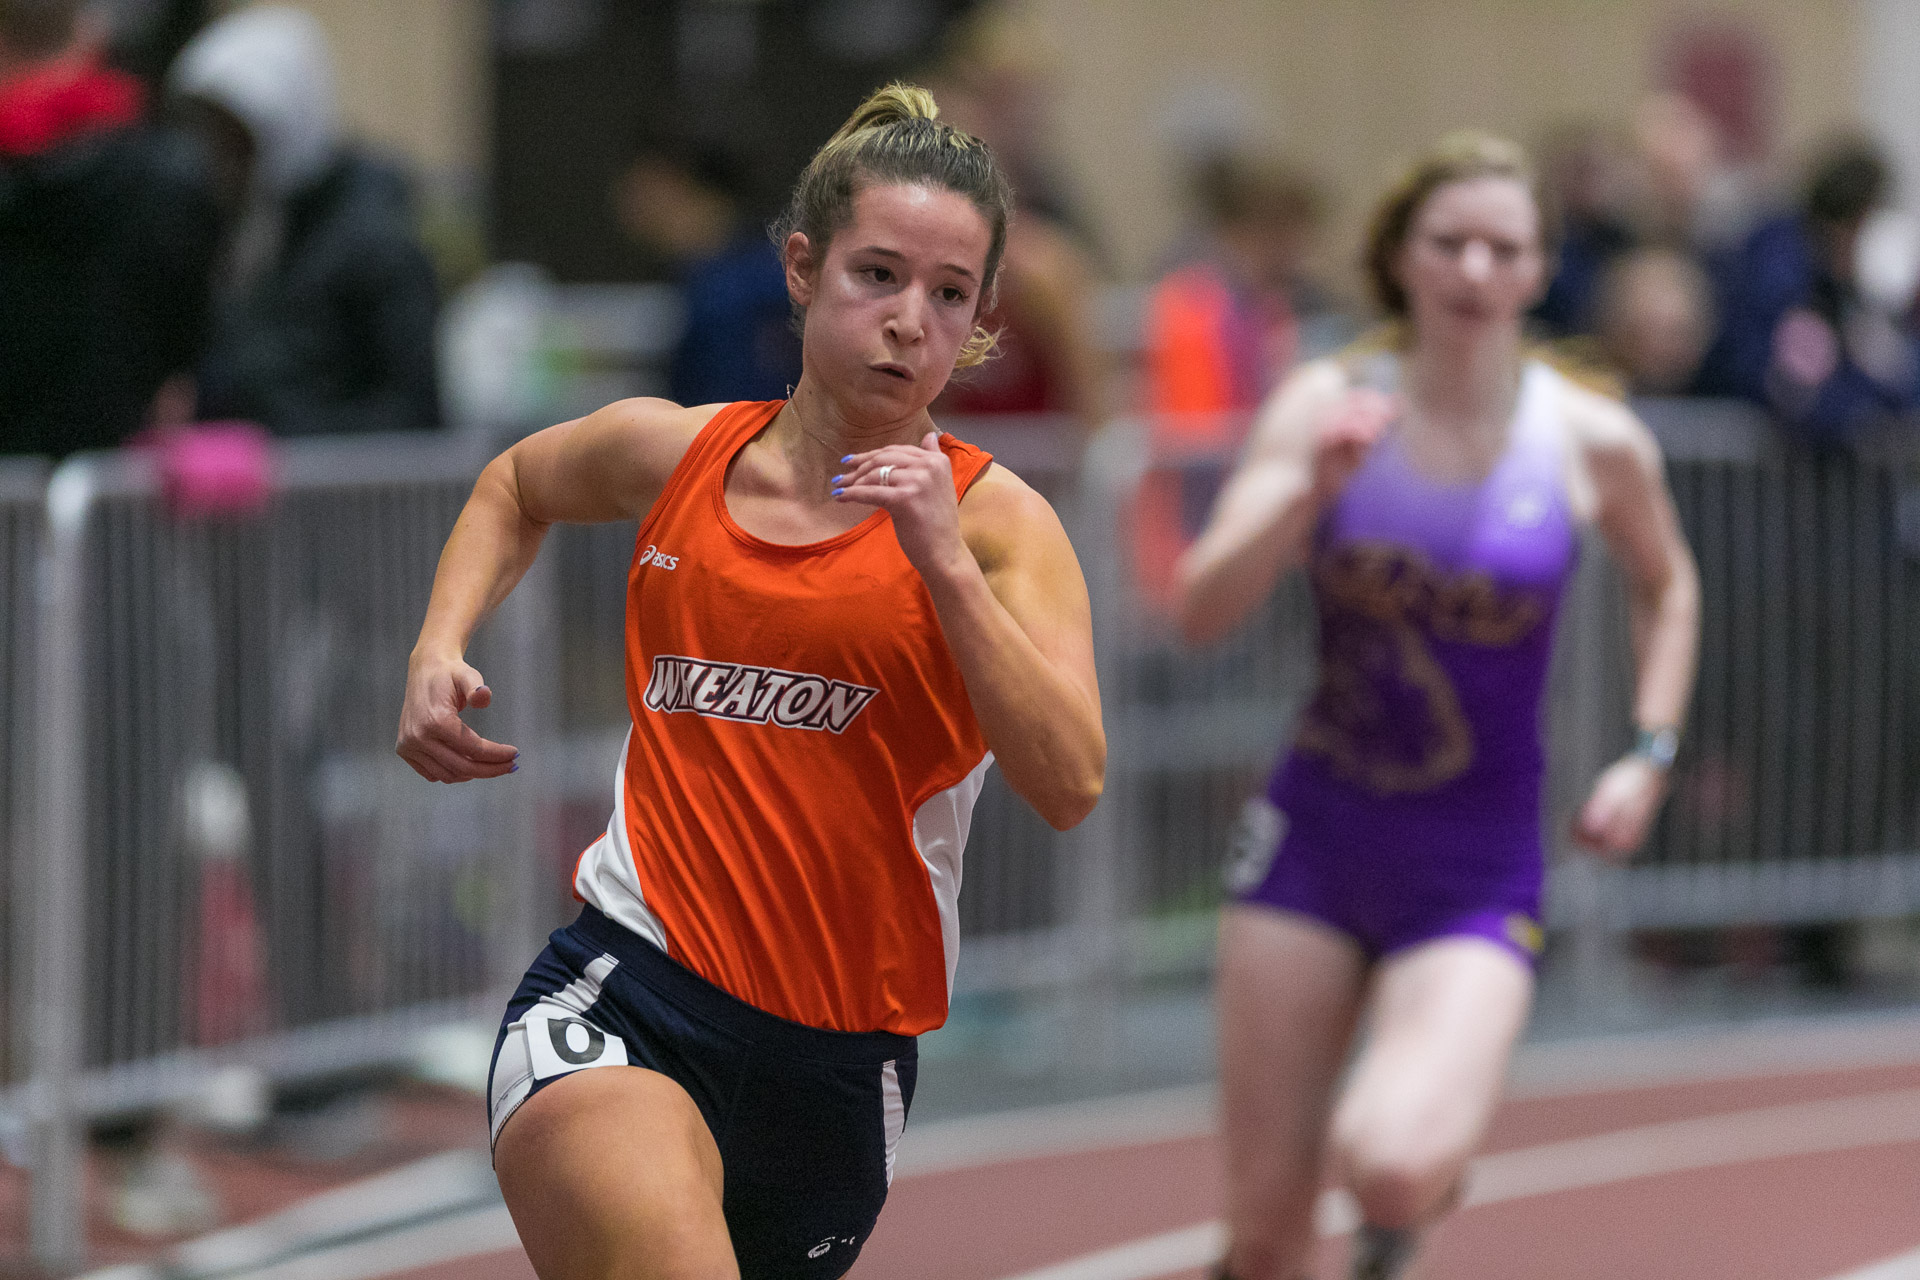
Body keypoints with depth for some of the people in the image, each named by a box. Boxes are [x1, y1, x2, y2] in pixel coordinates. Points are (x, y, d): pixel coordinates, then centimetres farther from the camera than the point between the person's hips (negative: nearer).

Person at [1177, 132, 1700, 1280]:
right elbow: (1203, 610, -12)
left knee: (1392, 1168, -25)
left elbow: (1666, 584, 16)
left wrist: (1651, 755, 5)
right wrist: (1312, 489, -26)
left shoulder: (1594, 443, -5)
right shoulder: (1329, 405, -4)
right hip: (1316, 840, 2)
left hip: (1478, 875, -2)